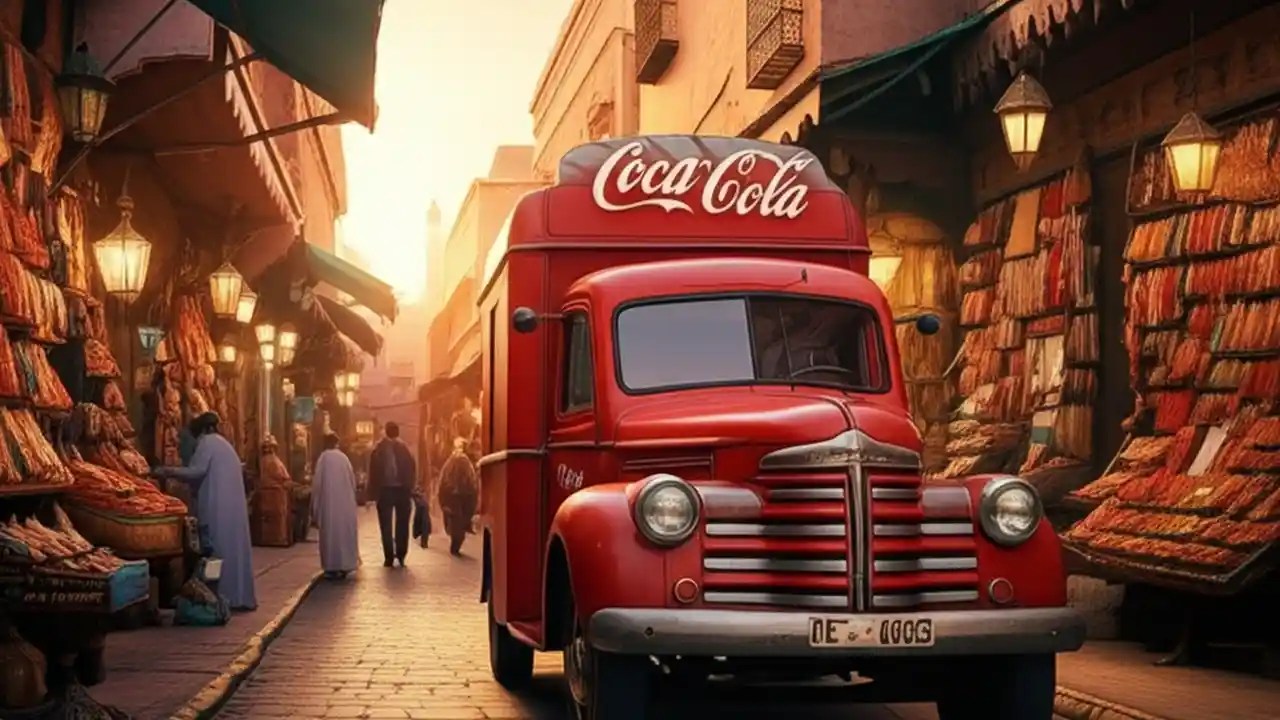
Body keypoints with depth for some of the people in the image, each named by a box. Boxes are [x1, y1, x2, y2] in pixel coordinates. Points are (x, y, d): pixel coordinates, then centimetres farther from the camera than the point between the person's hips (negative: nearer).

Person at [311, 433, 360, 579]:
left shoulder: (323, 458, -7)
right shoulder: (344, 457, 3)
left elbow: (317, 482, -5)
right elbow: (353, 481, 8)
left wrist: (314, 505, 3)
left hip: (328, 502, -3)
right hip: (346, 503, 3)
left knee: (330, 533, 1)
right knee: (345, 532, 10)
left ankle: (332, 568, -1)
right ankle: (345, 566, 11)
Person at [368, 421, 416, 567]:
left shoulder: (379, 449, -5)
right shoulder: (405, 448, -1)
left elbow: (374, 472, -7)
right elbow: (412, 471, -3)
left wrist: (373, 493, -3)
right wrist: (410, 489, 4)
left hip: (384, 490, -1)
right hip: (403, 490, 1)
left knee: (386, 525, 5)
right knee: (402, 524, 11)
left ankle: (389, 557, -1)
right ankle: (401, 555, 6)